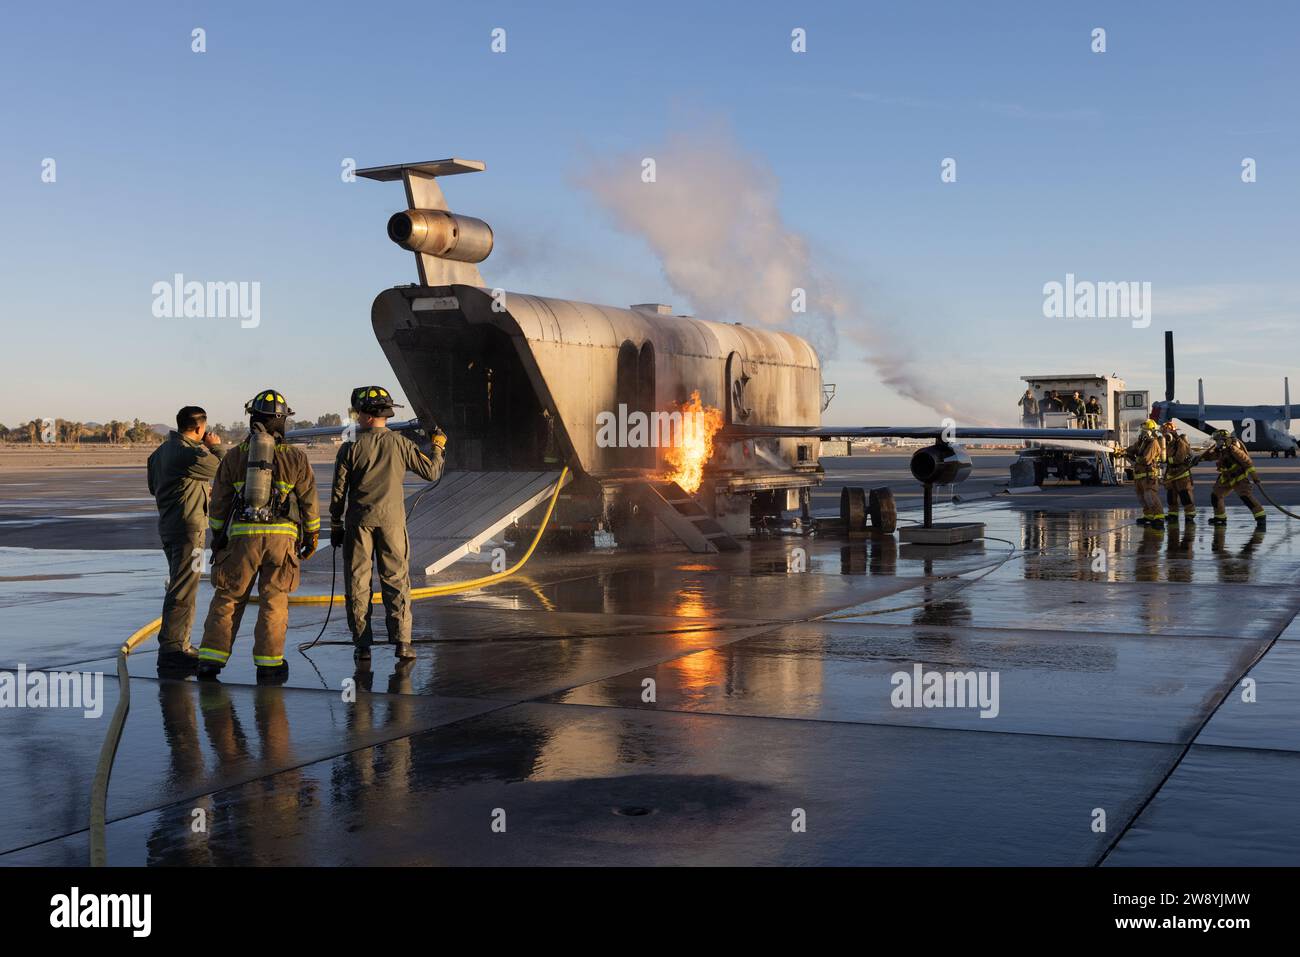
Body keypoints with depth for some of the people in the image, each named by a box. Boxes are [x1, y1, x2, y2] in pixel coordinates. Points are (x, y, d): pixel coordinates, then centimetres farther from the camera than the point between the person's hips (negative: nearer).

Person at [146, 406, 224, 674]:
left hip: (168, 525, 10)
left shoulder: (161, 451, 13)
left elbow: (153, 487, 22)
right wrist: (217, 447, 3)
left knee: (181, 587, 20)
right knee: (183, 590, -9)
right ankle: (170, 651, -10)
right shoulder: (189, 452, -18)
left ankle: (179, 646, 29)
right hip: (188, 527, -10)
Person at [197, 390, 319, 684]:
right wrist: (312, 535, 17)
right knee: (273, 602, 5)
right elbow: (309, 501, 7)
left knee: (227, 599, 8)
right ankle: (269, 665, 6)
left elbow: (219, 503, 9)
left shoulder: (234, 456, 6)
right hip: (281, 537, -1)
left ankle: (211, 660, 6)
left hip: (241, 536, 1)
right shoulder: (295, 458, 4)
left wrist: (217, 537, 17)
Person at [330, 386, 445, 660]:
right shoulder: (400, 444, -2)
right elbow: (432, 472, 4)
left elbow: (338, 492, -2)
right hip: (391, 520, 1)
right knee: (396, 580, 6)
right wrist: (438, 447, 21)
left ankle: (362, 644, 6)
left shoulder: (350, 448, -4)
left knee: (358, 582, 6)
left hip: (359, 521, -1)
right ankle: (401, 641, 0)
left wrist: (335, 526, 8)